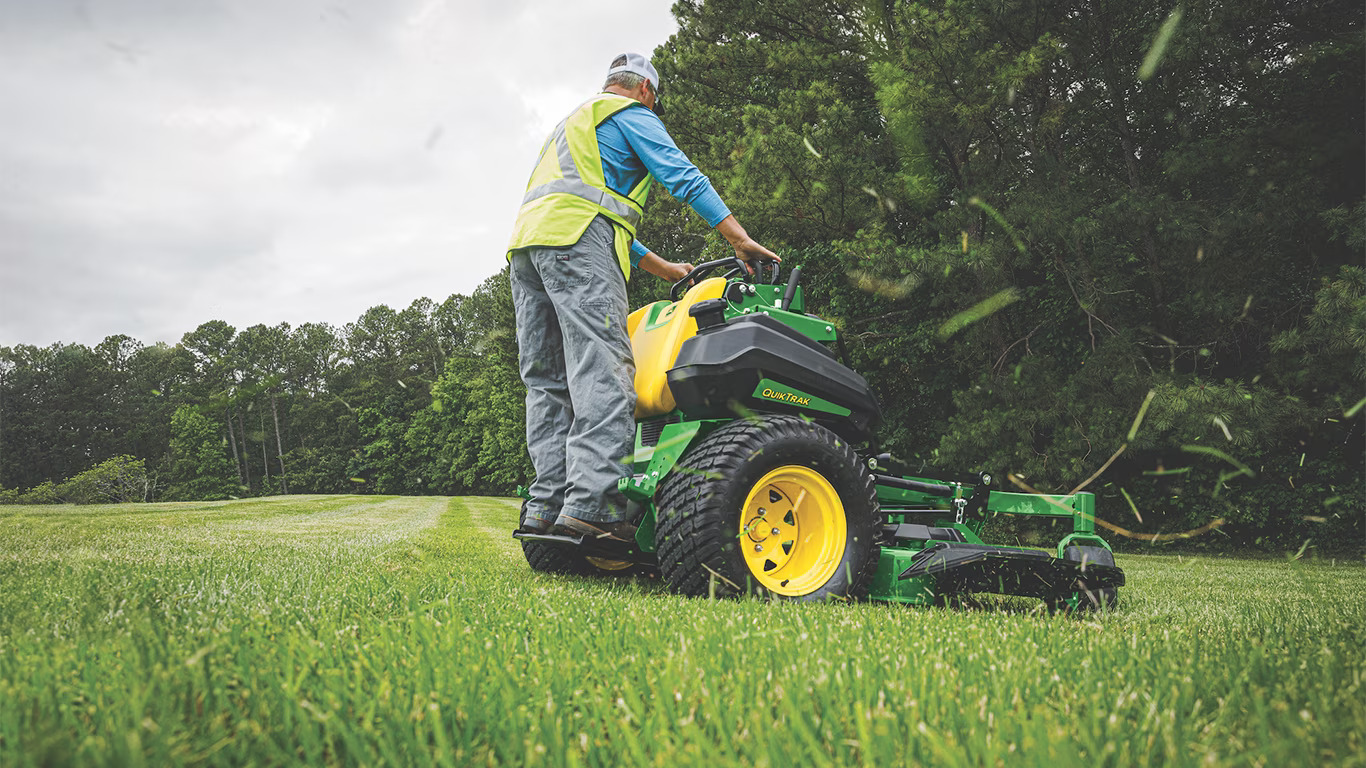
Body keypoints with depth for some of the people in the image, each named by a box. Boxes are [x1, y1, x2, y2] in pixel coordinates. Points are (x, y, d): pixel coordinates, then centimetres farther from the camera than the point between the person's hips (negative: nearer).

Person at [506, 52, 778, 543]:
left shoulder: (575, 122, 40)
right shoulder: (631, 114, 13)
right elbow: (683, 178, -1)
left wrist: (667, 270, 36)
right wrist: (741, 240, -2)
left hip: (525, 245, 9)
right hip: (575, 238, -9)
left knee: (547, 379, 1)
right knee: (603, 371, -19)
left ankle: (547, 503, -6)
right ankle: (592, 503, -31)